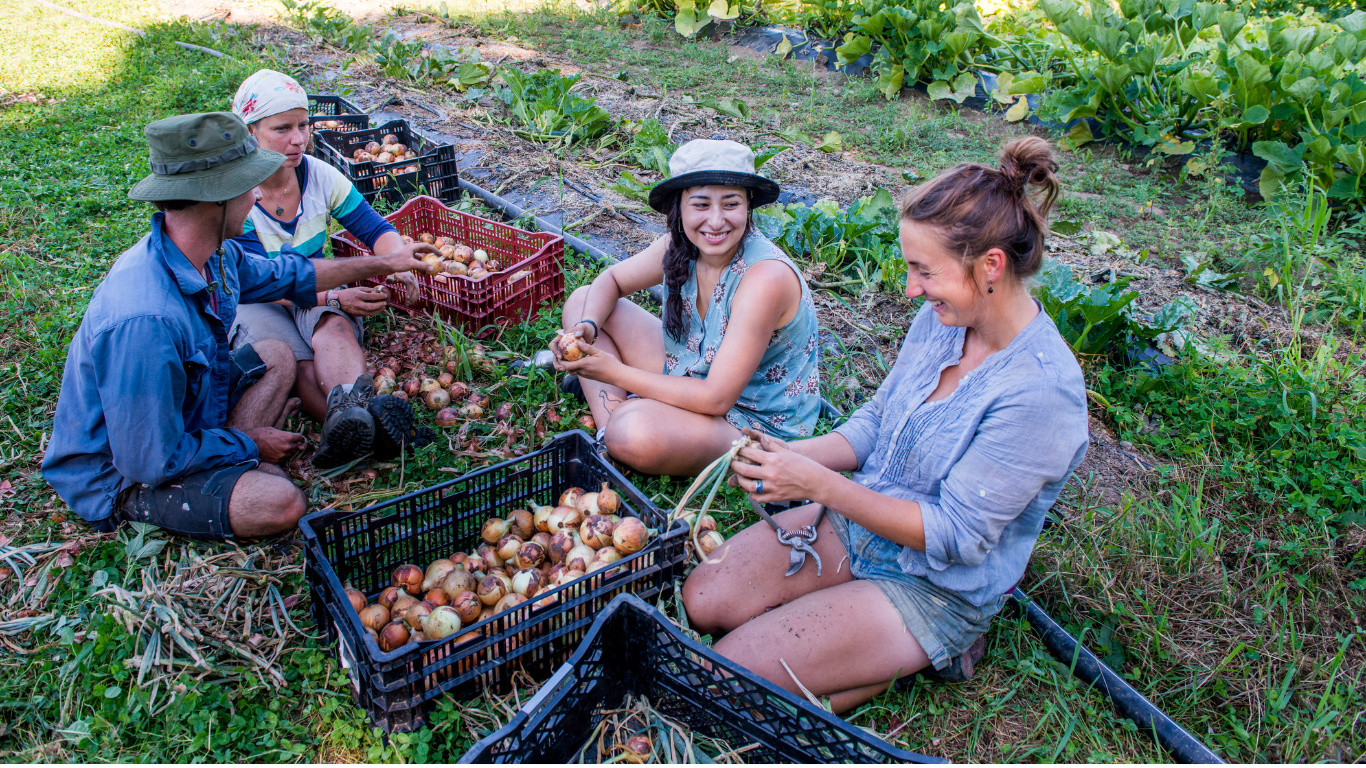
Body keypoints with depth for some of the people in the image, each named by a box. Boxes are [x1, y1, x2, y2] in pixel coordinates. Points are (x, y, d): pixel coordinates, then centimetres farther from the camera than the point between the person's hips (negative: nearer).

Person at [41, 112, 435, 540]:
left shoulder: (215, 256, -9)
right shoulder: (145, 321, -37)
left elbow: (285, 275, 13)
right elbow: (152, 461, -30)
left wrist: (385, 263, 19)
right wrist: (251, 444, -15)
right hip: (122, 477, -9)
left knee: (276, 356, 16)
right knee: (280, 503, -30)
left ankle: (236, 468, 2)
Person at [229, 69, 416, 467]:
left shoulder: (320, 176, -7)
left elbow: (377, 230, -2)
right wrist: (336, 297, -38)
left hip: (317, 286, 2)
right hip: (250, 301, -2)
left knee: (335, 329, -35)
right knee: (299, 365, -33)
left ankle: (348, 407, -64)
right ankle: (356, 425, -59)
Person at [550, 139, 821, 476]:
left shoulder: (766, 277, -30)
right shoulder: (680, 247, -10)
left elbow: (716, 398, -29)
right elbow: (611, 280, 8)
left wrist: (615, 372, -24)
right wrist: (587, 328, -15)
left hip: (757, 424, -7)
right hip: (690, 378, 8)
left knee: (638, 432, -38)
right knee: (583, 300, 3)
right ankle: (610, 431, -5)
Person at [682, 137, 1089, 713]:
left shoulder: (1041, 391, -29)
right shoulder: (942, 318, -5)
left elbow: (954, 535, -25)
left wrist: (819, 484, -28)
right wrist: (794, 455, -11)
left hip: (935, 587, -7)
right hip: (859, 521, 7)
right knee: (701, 601, -2)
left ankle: (922, 657, 4)